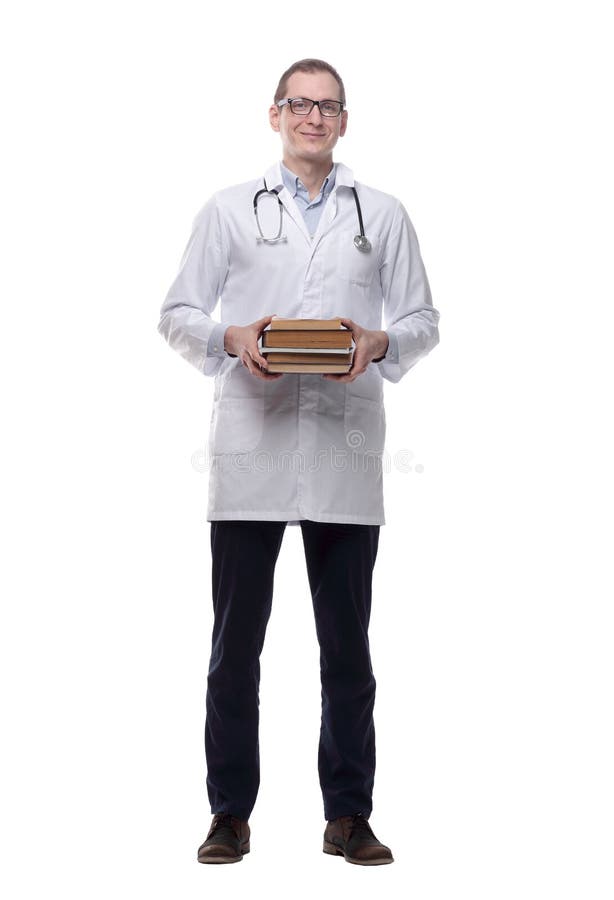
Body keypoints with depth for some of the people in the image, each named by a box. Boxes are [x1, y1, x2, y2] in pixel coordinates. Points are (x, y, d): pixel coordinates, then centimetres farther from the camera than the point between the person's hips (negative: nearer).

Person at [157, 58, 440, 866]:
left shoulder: (384, 215, 13)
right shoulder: (229, 210, 11)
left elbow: (423, 321, 11)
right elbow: (178, 314, 7)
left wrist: (378, 343, -10)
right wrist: (231, 338, -13)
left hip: (346, 451, 1)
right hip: (250, 451, 0)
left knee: (347, 643, 6)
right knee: (236, 640, 3)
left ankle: (349, 814, 16)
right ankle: (231, 813, 14)